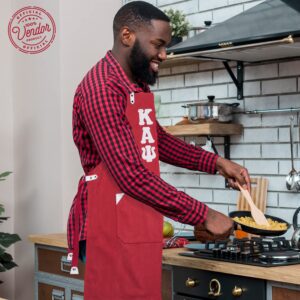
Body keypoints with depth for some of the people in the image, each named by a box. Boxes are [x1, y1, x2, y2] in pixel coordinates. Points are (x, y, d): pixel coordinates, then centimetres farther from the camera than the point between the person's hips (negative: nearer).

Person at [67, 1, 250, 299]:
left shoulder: (137, 84, 13)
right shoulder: (102, 88, -19)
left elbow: (158, 141, 26)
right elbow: (132, 176, -23)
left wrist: (216, 162, 13)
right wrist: (203, 215, -17)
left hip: (138, 228, 9)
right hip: (111, 229, -9)